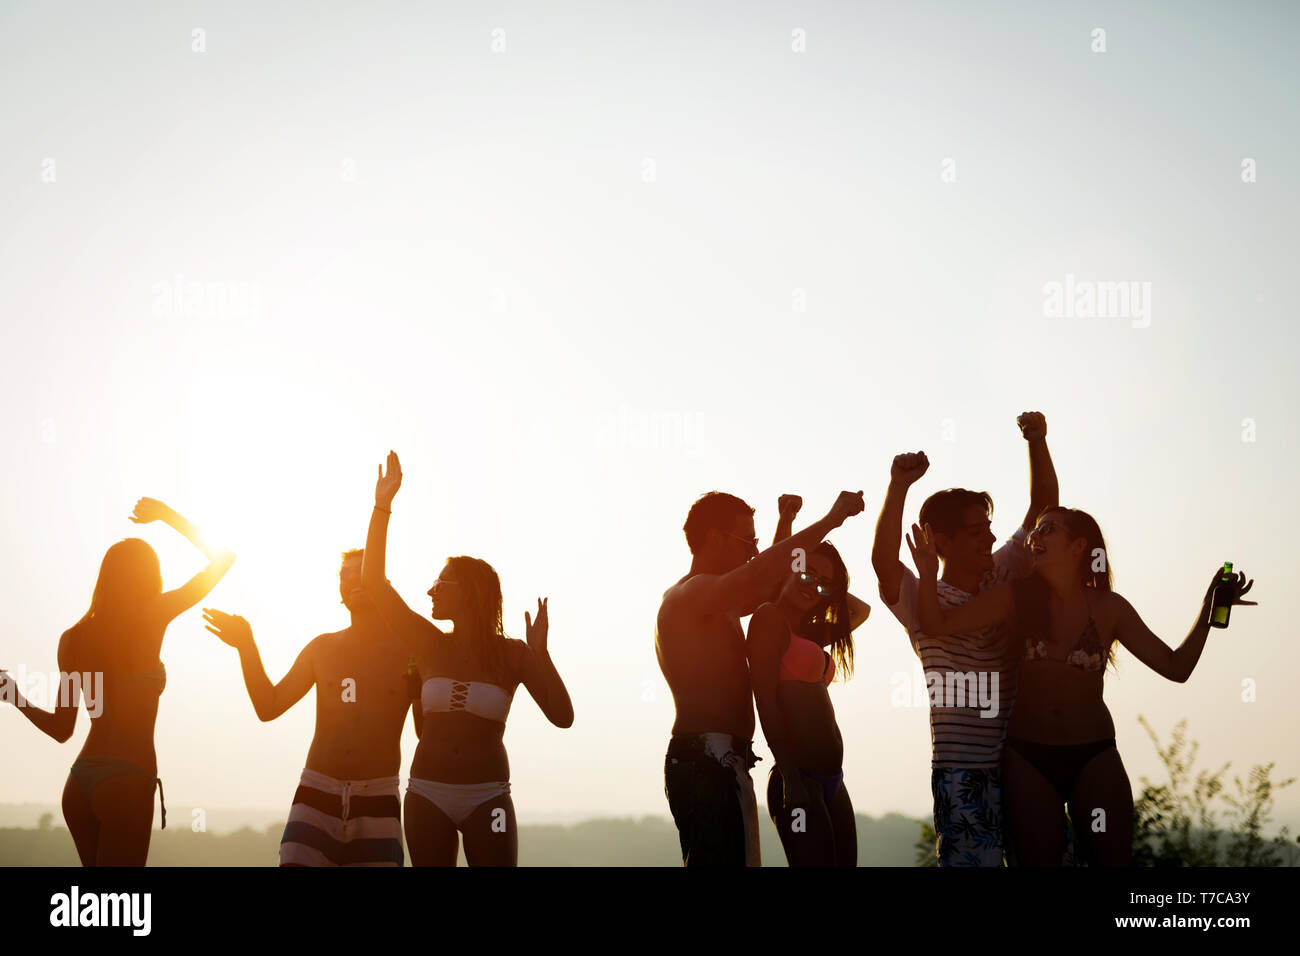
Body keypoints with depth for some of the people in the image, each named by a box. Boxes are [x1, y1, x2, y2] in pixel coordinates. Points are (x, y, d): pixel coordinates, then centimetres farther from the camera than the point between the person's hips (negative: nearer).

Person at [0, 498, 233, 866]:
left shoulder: (74, 638, 9)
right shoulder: (152, 620, -4)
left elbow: (61, 728, 11)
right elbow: (223, 558, 4)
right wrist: (166, 515, 14)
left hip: (79, 783, 6)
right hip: (126, 781, -6)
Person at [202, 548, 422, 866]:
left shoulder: (408, 650, 3)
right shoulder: (322, 647, 13)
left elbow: (427, 733, 1)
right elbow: (269, 707, 9)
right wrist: (247, 647, 1)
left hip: (377, 802, -2)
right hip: (316, 795, 2)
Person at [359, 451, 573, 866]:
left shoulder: (513, 654, -1)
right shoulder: (431, 645, 4)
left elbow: (563, 716, -9)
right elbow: (373, 582, -3)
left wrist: (540, 653, -19)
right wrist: (382, 506, -8)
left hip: (487, 796, -2)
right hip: (428, 795, 2)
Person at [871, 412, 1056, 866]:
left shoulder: (1004, 577, 11)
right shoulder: (924, 602, -5)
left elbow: (1043, 506, 9)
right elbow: (884, 559, -25)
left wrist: (1037, 442, -5)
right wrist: (898, 487, -36)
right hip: (963, 769, -5)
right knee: (973, 862, -10)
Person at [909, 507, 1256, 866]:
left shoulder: (1108, 608, 0)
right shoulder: (1017, 597, -1)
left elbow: (1176, 667, 1)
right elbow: (937, 624, -7)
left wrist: (1209, 607, -7)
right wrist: (928, 575, -25)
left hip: (1094, 758, 0)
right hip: (1027, 757, 0)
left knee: (1113, 860, -7)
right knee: (1038, 861, -3)